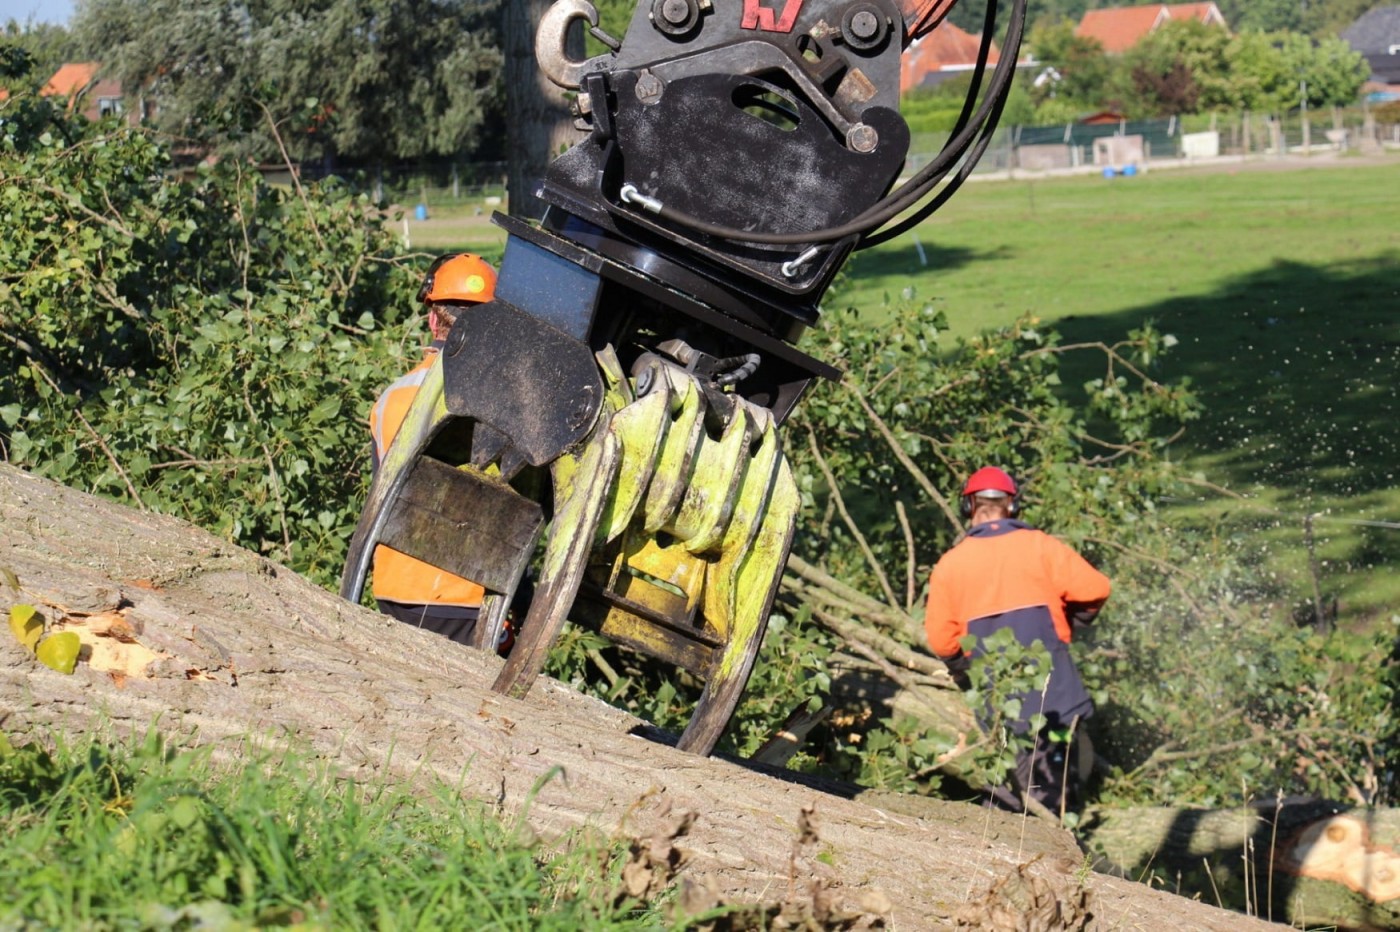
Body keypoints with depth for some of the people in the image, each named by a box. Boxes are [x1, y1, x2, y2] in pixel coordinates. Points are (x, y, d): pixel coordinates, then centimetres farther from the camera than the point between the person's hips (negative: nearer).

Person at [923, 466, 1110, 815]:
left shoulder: (949, 565, 2)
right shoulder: (1039, 546, -2)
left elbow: (942, 638, 1)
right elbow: (1094, 589, -6)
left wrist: (966, 676, 18)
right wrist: (1071, 622, 13)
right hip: (1052, 693, -2)